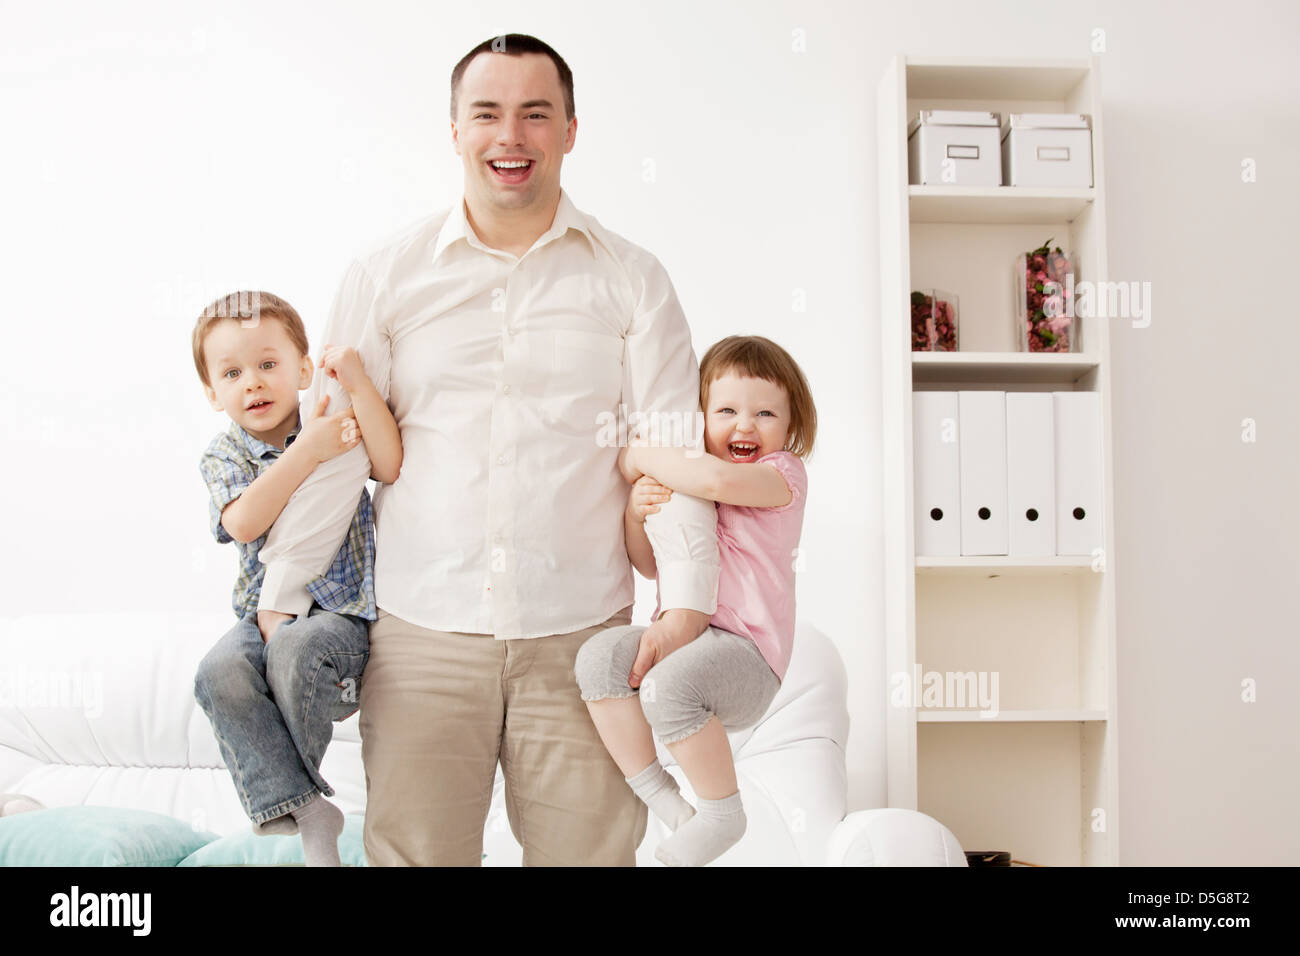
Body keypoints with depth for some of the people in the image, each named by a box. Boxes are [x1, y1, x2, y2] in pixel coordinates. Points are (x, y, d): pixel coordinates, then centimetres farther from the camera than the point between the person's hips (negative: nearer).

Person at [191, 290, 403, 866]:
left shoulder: (341, 424, 1)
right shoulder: (223, 456, 4)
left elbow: (391, 466, -18)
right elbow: (244, 522, -16)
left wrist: (360, 386, -29)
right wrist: (308, 451, -23)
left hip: (342, 613, -3)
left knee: (295, 652, -35)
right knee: (220, 673, -27)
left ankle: (275, 780, -6)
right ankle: (306, 813, -21)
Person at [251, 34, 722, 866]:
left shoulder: (632, 280, 7)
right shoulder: (386, 276, 8)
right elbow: (335, 446, 7)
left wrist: (687, 602, -8)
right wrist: (279, 602, 4)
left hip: (579, 637, 0)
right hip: (422, 635, 0)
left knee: (590, 848, 2)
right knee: (413, 850, 1)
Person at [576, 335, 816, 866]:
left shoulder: (782, 472, -3)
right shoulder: (683, 481, 19)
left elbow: (718, 479, -26)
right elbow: (650, 565, 20)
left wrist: (638, 457, -12)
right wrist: (636, 510, -1)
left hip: (744, 649, -6)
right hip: (678, 634, 6)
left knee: (667, 686, -35)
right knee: (599, 656, -24)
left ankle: (722, 812, -10)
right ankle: (655, 793, -9)